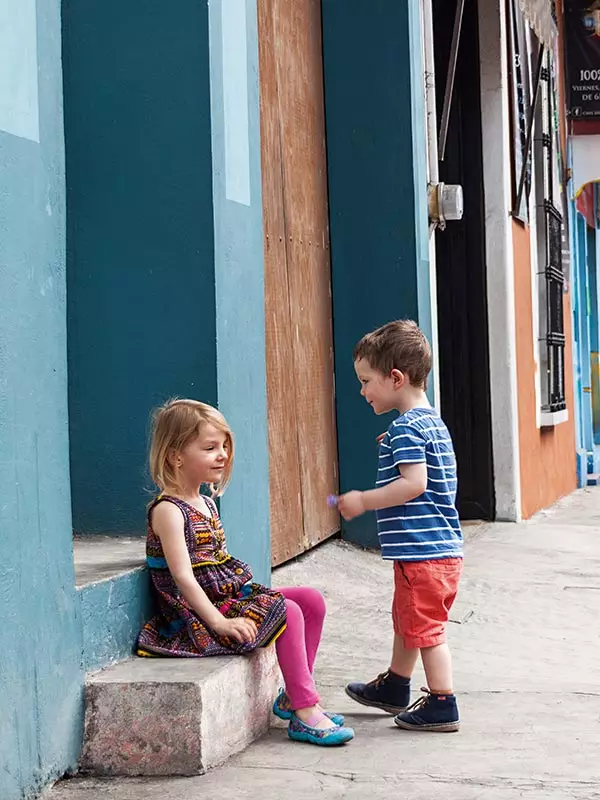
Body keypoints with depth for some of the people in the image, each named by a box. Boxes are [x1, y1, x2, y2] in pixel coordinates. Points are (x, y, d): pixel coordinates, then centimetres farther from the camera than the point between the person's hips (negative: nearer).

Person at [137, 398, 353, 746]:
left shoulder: (207, 502, 15)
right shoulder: (168, 510, -15)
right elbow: (182, 576, -21)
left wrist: (253, 592, 12)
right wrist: (219, 621, -26)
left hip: (233, 596, 10)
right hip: (200, 613, -10)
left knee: (312, 600, 2)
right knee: (288, 612, -22)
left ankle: (295, 696, 7)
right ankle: (305, 715, -17)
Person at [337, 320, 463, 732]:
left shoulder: (405, 428, -16)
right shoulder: (432, 421, 14)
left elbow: (413, 484, -26)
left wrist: (363, 501, -19)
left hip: (424, 552, -11)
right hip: (442, 546, 11)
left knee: (425, 627, -2)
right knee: (407, 619, 23)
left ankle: (443, 706, 5)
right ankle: (395, 688, 38)